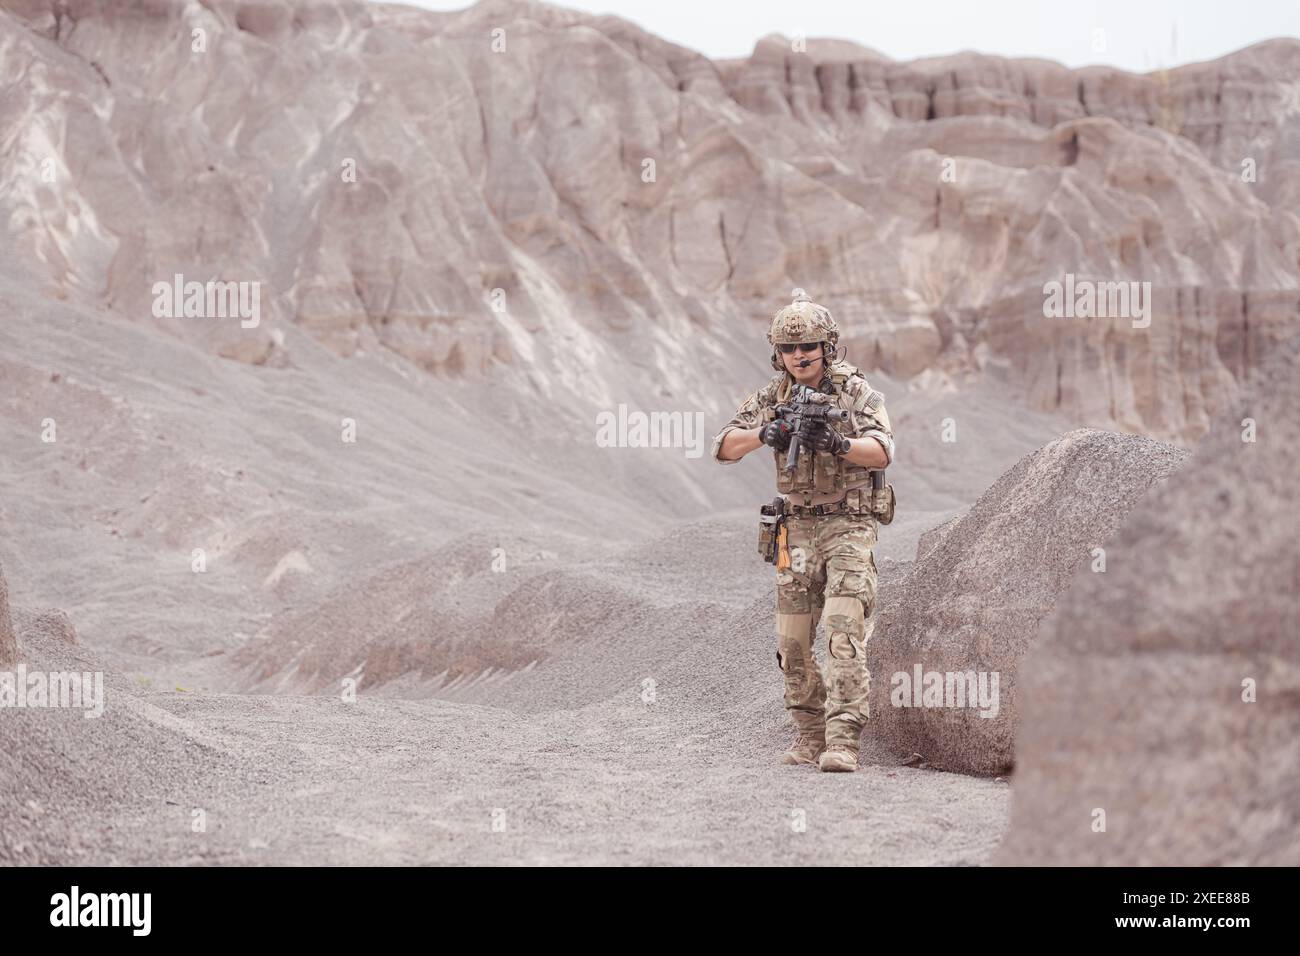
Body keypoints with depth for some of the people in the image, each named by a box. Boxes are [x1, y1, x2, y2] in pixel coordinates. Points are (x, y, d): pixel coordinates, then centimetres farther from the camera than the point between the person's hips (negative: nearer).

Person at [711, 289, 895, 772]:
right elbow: (723, 447, -3)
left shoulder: (857, 392, -5)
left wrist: (840, 444, -36)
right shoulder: (772, 398, 5)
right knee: (793, 642, 6)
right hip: (797, 530, 4)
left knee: (844, 633, -17)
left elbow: (882, 452, -17)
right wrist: (762, 433, -23)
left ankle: (843, 741, -20)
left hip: (848, 528, -4)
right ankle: (810, 735, 20)